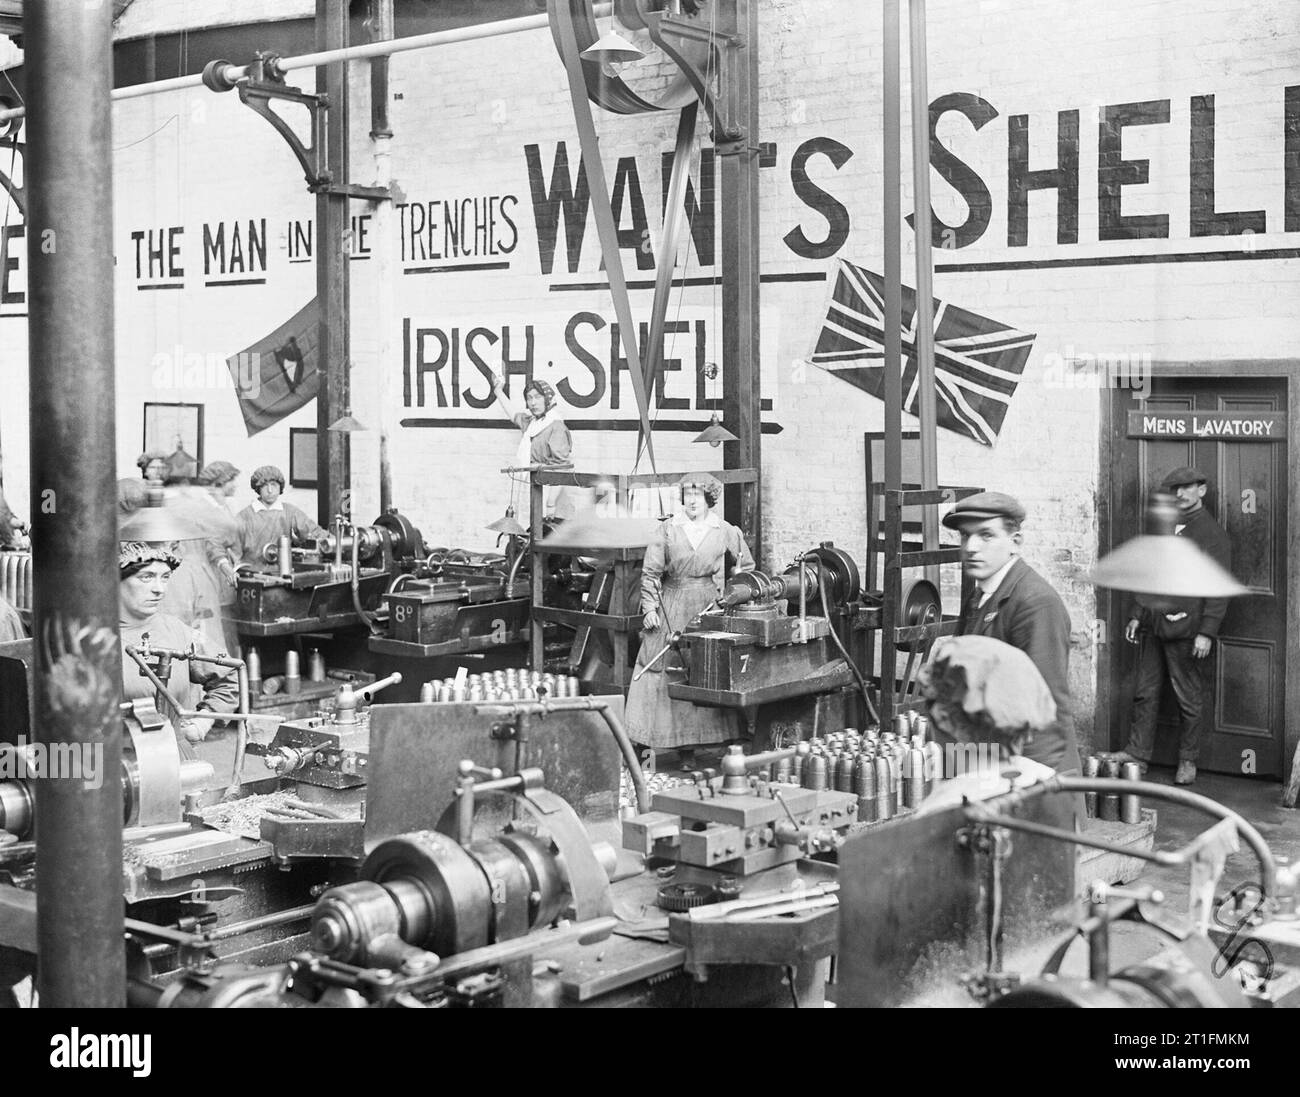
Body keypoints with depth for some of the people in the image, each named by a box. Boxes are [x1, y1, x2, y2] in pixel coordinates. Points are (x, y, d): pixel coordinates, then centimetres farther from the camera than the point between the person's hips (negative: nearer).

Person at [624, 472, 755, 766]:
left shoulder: (725, 532, 5)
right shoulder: (668, 530, 3)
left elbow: (747, 568, 17)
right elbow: (650, 571, 4)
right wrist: (649, 607, -2)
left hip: (709, 609, 0)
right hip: (672, 607, 0)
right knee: (670, 674, -4)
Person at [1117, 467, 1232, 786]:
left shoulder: (1213, 534, -7)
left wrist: (1206, 632, -16)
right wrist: (1135, 615, 12)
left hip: (1187, 630, -6)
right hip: (1153, 625, 6)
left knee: (1190, 699, 4)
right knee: (1145, 693, 9)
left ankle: (1188, 761, 15)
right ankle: (1137, 753, 16)